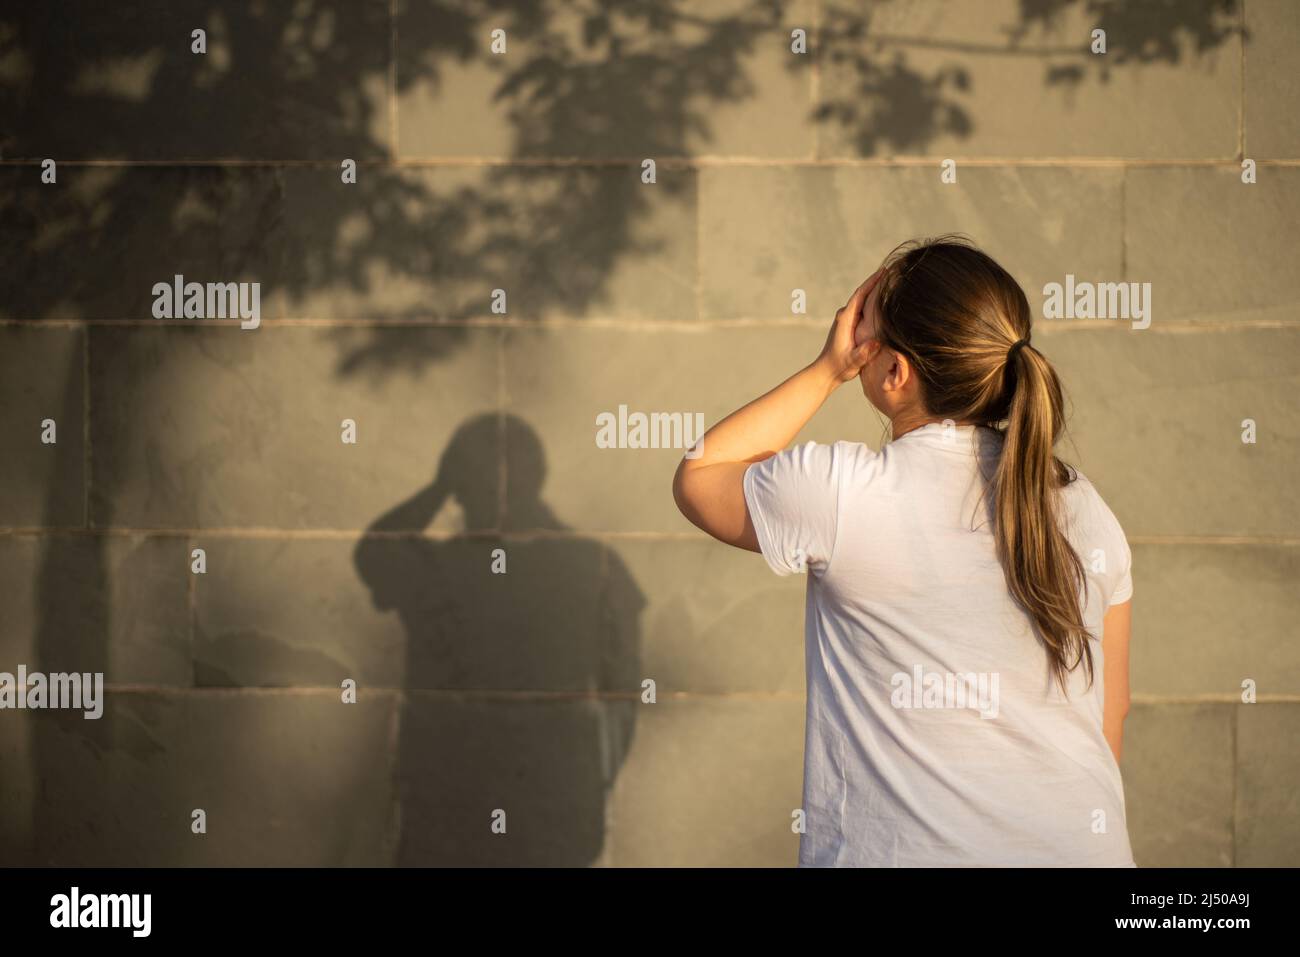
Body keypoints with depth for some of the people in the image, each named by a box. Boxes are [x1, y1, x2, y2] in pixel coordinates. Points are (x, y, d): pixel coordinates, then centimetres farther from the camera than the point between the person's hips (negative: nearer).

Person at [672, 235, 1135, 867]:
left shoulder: (839, 495, -14)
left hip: (905, 850, -5)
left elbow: (695, 479, 6)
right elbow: (1111, 710, 9)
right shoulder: (1083, 506, 1)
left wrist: (826, 370, 7)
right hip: (1084, 848, 5)